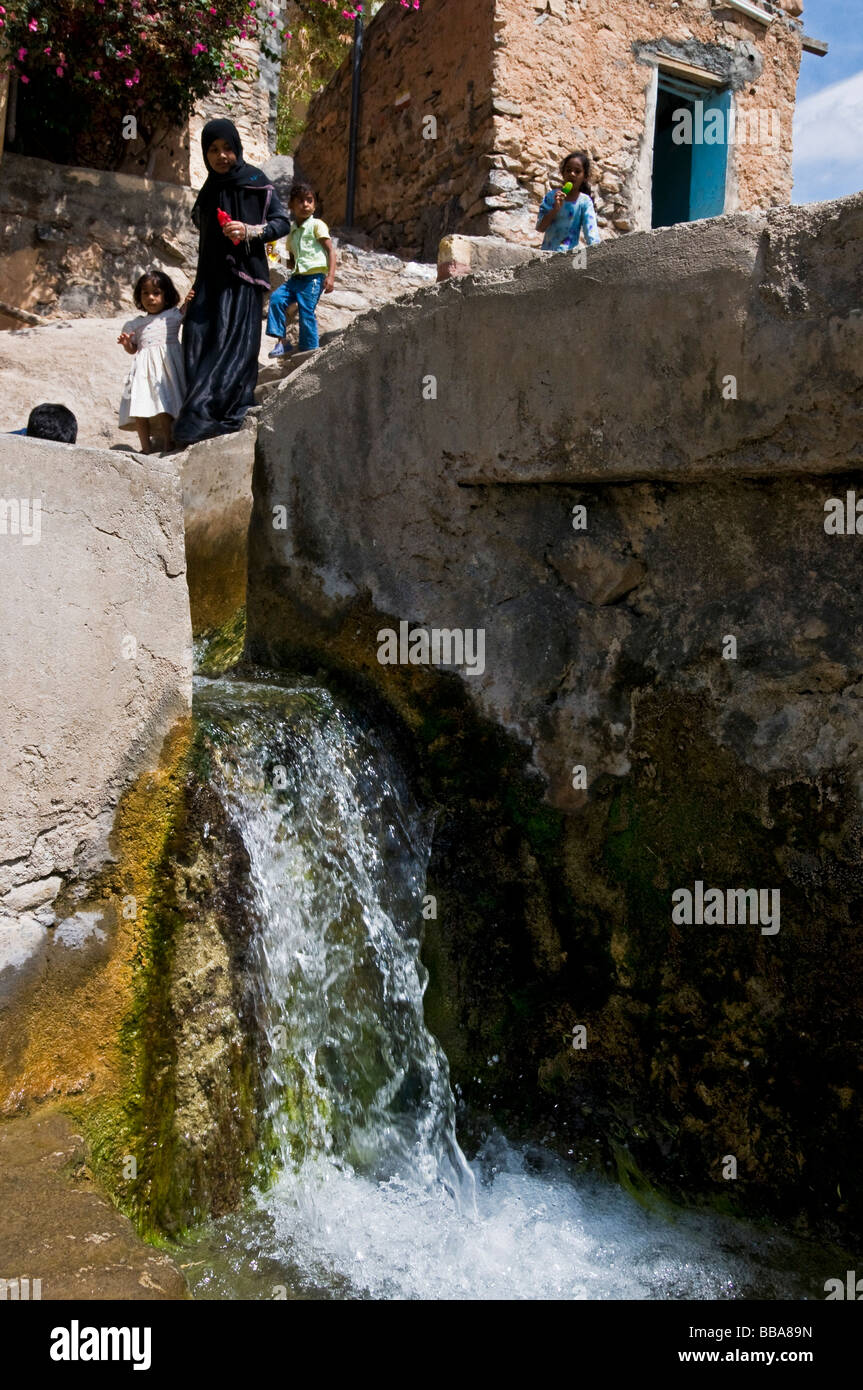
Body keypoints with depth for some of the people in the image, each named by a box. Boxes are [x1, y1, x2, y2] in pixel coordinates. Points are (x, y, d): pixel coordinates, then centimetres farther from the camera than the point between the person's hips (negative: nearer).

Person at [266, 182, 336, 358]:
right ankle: (281, 340, -9)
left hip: (314, 276, -6)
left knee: (306, 312, -11)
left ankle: (310, 350, 0)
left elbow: (330, 251, -5)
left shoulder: (317, 225, 0)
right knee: (276, 298, -13)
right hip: (297, 277, 6)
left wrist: (331, 276, -16)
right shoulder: (292, 231, 18)